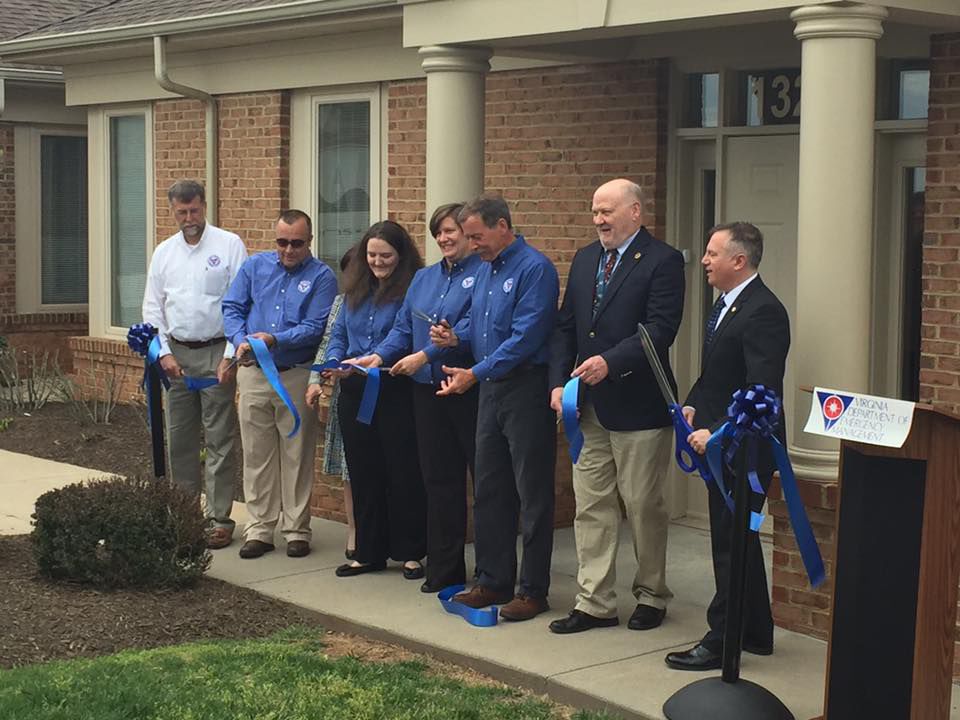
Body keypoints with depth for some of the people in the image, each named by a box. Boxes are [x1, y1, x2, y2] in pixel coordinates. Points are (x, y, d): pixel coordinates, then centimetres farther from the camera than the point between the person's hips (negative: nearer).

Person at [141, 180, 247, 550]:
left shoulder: (229, 245, -3)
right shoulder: (164, 252, 10)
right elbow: (152, 307, 12)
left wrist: (230, 357, -12)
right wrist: (164, 352, 0)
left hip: (216, 353, -5)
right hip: (176, 354, 5)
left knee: (219, 439, -3)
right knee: (178, 438, 9)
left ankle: (220, 519, 2)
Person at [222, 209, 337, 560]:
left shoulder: (321, 277, -4)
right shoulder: (255, 266, 8)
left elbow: (315, 328, -12)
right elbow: (232, 308, 5)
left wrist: (275, 340, -23)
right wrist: (241, 340, -14)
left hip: (297, 376, -3)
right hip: (254, 373, 3)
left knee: (297, 455, 4)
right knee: (257, 454, 8)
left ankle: (296, 529, 13)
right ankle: (259, 528, 16)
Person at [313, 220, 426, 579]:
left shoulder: (412, 290, -8)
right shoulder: (355, 291, 13)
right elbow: (339, 334, 14)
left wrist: (370, 361, -26)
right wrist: (334, 362, -6)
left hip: (396, 391, -6)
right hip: (355, 392, 7)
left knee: (403, 472, 1)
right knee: (363, 473, 12)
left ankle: (410, 553, 12)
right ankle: (368, 552, 21)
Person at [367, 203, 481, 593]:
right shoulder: (423, 279, 17)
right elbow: (403, 328, 15)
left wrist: (426, 355, -18)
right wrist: (378, 357, -2)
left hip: (468, 390, -7)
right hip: (429, 392, 7)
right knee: (438, 480, 10)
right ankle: (444, 570, 18)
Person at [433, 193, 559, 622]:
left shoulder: (534, 269, -15)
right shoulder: (485, 270, 13)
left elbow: (524, 337, -21)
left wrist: (474, 373, -20)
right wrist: (455, 336, -1)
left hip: (526, 389, -9)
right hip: (490, 389, 9)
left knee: (532, 493, -1)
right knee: (489, 489, 13)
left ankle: (533, 590, 6)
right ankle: (494, 581, 23)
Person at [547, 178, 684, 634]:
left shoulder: (662, 261, -8)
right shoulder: (584, 259, 13)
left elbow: (660, 329, -17)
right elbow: (565, 327, 13)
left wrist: (610, 362, -27)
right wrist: (559, 382, 1)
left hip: (638, 406, -6)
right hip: (588, 407, 6)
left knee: (643, 506, 5)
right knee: (591, 506, 7)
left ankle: (651, 596, 21)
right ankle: (595, 602, 13)